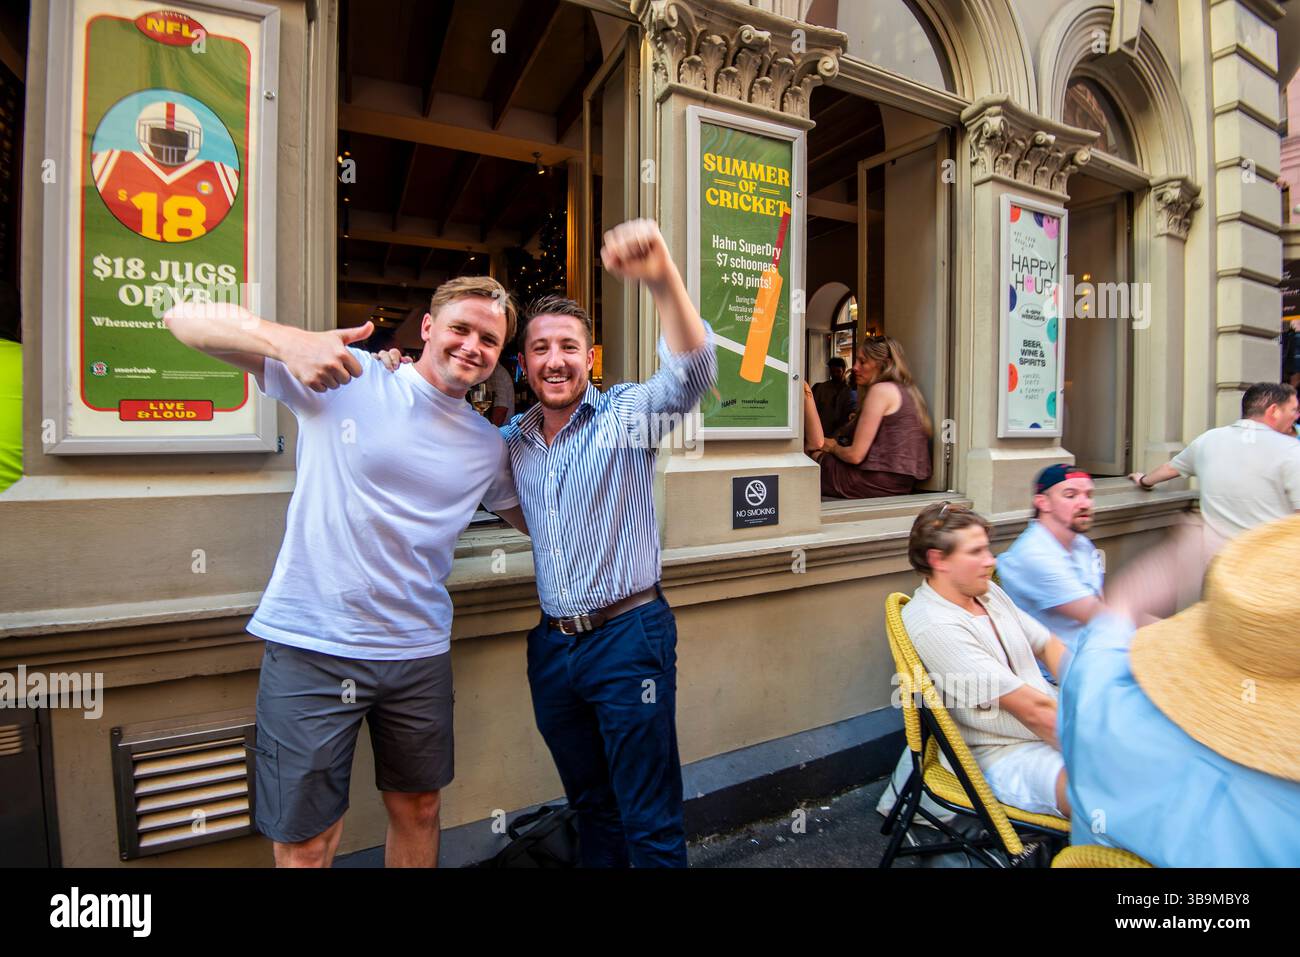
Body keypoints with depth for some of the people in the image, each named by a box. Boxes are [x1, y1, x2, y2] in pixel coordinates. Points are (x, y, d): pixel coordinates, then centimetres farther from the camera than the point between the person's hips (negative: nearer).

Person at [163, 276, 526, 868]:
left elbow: (534, 518, 17)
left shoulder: (487, 445, 5)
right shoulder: (348, 379, -6)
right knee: (305, 841, 11)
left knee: (418, 810, 21)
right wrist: (290, 341, -28)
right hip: (309, 647, -3)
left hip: (418, 650, 4)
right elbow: (184, 317, -7)